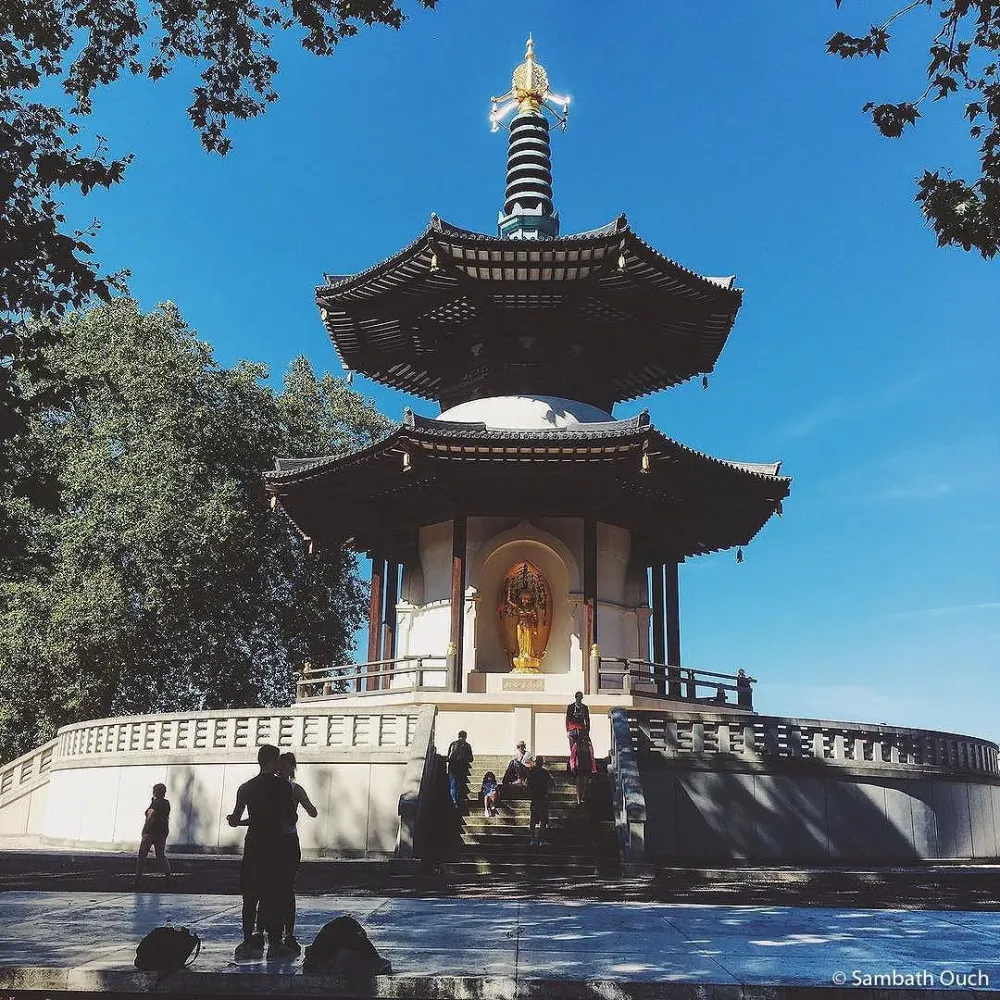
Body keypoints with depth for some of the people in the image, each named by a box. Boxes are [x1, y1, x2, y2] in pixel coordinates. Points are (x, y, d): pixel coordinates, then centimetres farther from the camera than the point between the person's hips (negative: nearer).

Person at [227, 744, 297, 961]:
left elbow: (235, 820, 2)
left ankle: (248, 942, 12)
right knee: (276, 896, 3)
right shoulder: (283, 786, -5)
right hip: (275, 847, -3)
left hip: (252, 846, 3)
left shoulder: (246, 787, 3)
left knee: (250, 896, 10)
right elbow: (292, 818, 1)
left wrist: (233, 820, 24)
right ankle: (275, 944, 3)